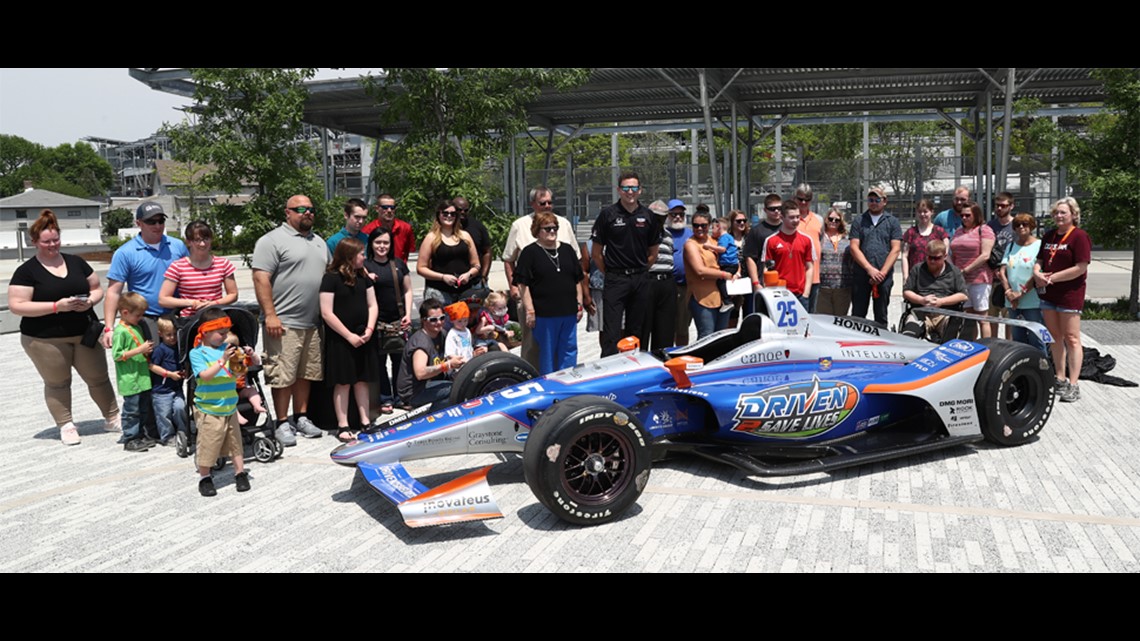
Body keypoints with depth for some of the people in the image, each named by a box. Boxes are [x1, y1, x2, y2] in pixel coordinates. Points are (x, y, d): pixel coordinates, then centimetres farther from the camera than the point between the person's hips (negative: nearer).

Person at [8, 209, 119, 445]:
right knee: (57, 383, 7)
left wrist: (90, 301, -10)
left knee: (99, 378, 9)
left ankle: (113, 418, 24)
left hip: (84, 334, 3)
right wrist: (56, 306, -21)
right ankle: (66, 426, 21)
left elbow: (97, 289, 14)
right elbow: (16, 306, -12)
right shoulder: (26, 271, -5)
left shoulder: (76, 262, 7)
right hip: (45, 340, -3)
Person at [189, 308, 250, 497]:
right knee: (208, 444, 5)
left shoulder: (227, 348, 2)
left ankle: (240, 473, 27)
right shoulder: (197, 353, -9)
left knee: (235, 442, 14)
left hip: (230, 407, 4)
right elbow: (205, 375, -23)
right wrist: (222, 360, -31)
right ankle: (204, 478, 22)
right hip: (208, 409, -4)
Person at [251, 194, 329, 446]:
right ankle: (283, 423, 6)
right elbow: (261, 279, -12)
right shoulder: (272, 241, -5)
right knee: (283, 376, -3)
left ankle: (301, 417, 23)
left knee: (306, 373, 12)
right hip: (284, 323, -7)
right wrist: (270, 315, -18)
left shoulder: (319, 242, 18)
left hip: (313, 323, 7)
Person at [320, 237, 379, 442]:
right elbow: (327, 313, -14)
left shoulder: (364, 277, 8)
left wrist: (369, 329, -5)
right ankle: (343, 426, 7)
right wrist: (349, 335, -15)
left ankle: (365, 421, 18)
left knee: (362, 380, 10)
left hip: (362, 337, 6)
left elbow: (372, 305, 10)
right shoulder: (331, 278, -11)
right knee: (342, 382, 0)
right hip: (340, 339, -5)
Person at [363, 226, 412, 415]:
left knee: (399, 358, 5)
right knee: (380, 360, 1)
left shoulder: (399, 264, 11)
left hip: (399, 321, 3)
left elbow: (407, 290, 14)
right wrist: (366, 279, -21)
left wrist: (408, 314, 4)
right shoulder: (365, 266, 0)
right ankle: (385, 399, 12)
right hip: (378, 321, -2)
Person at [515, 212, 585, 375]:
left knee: (569, 349, 10)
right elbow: (523, 284, -7)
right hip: (544, 313, -5)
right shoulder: (530, 252, -2)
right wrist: (529, 310, -12)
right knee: (547, 352, 4)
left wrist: (579, 304, 10)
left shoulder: (567, 250, 12)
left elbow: (578, 280, 16)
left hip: (569, 312, 5)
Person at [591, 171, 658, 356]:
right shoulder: (608, 214, -2)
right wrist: (609, 273, 1)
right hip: (615, 280, -3)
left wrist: (641, 271, 9)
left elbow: (653, 253, 15)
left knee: (636, 331, 11)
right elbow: (597, 253, 1)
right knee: (611, 333, -8)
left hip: (640, 280, 4)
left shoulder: (647, 215, 7)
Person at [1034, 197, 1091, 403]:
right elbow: (1040, 260, 20)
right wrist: (1037, 272, -2)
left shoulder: (1079, 236, -8)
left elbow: (1081, 268, -15)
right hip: (1048, 293, 7)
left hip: (1070, 292, -7)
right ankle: (1060, 379, 22)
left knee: (1071, 338, -5)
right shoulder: (1049, 235, 14)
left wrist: (1052, 277, -15)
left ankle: (1073, 385, -3)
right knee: (1055, 337, 12)